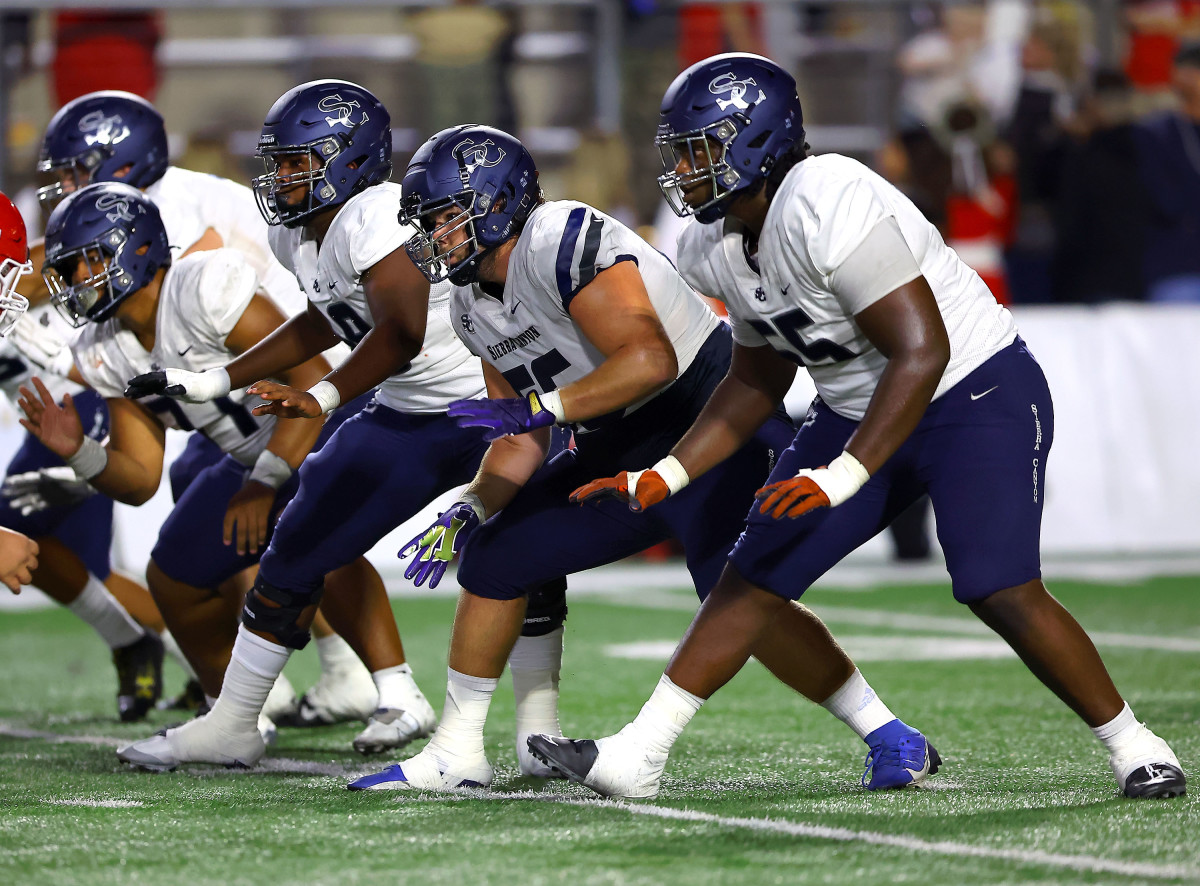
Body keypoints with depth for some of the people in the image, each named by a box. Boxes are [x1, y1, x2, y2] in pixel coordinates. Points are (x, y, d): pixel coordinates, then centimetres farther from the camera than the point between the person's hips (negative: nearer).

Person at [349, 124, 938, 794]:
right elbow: (520, 445, 12)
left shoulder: (560, 242, -23)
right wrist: (472, 512, -3)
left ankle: (892, 739, -8)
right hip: (622, 454, 9)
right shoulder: (476, 305, 7)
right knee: (493, 559, 5)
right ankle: (457, 755, 15)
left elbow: (651, 360, -33)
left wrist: (535, 406, -34)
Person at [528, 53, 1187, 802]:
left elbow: (922, 352, -30)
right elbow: (757, 383, 13)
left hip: (979, 395, -8)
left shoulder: (830, 207, -28)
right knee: (757, 573, 2)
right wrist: (663, 479, 5)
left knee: (1001, 591, -19)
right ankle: (637, 756, 5)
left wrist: (843, 477, -33)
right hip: (859, 410, 8)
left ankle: (1133, 746, -1)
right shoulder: (721, 244, 1)